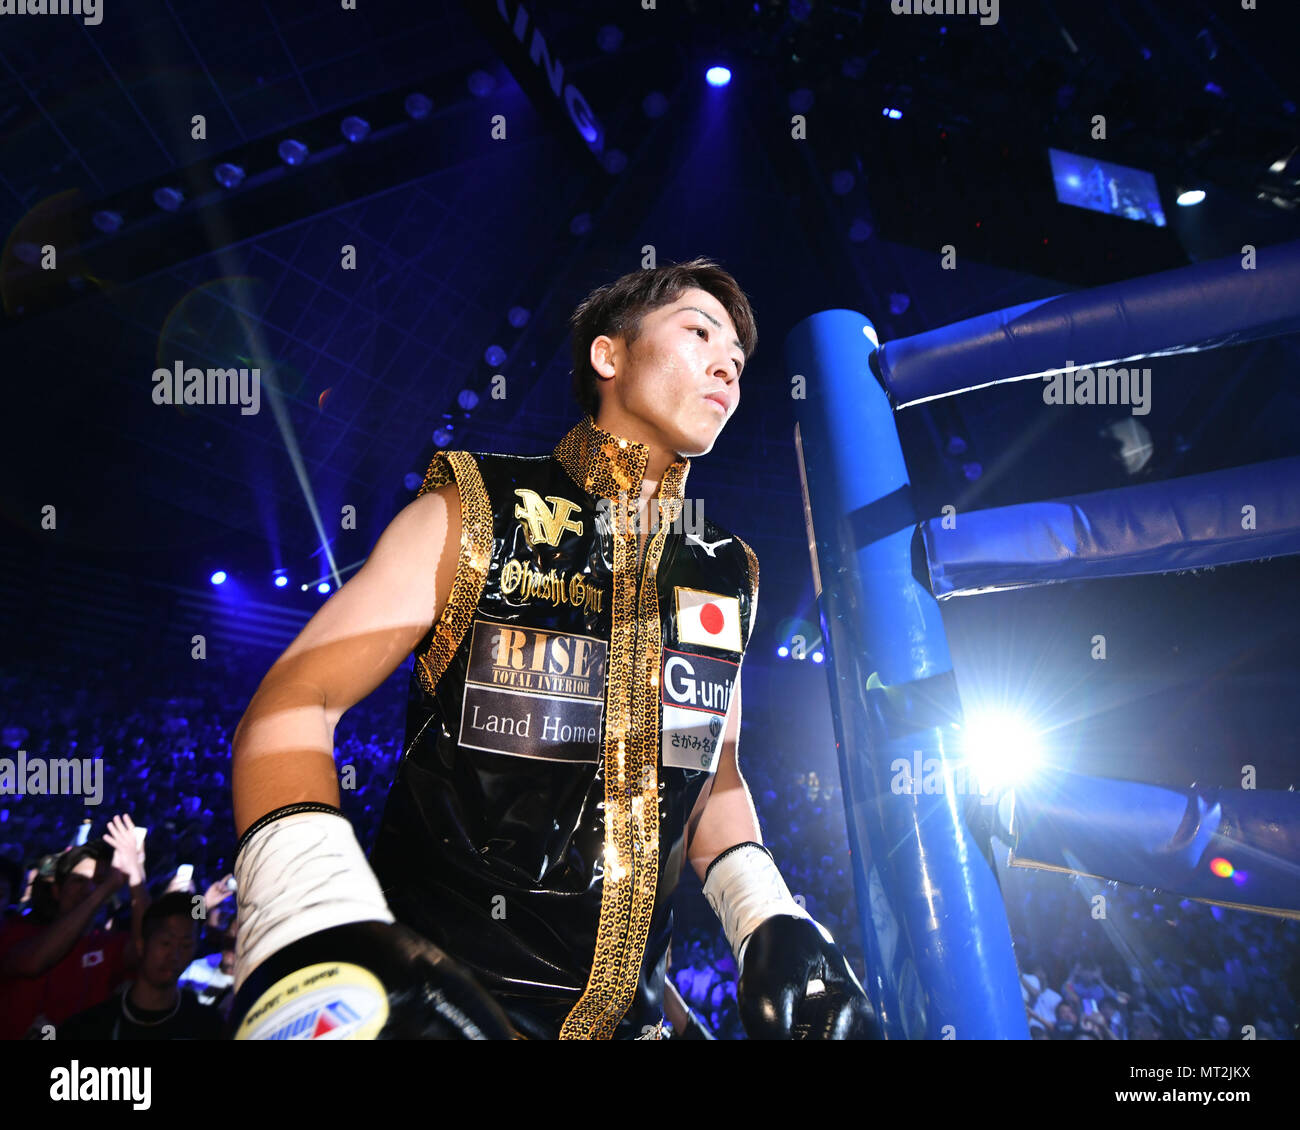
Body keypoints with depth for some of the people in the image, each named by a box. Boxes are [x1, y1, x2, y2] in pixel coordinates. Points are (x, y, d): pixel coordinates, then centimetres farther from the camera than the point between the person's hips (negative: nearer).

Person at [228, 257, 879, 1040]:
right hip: (431, 985, -4)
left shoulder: (728, 573, 3)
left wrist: (767, 917, -2)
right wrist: (313, 922, -28)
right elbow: (297, 701, -13)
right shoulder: (475, 511, -10)